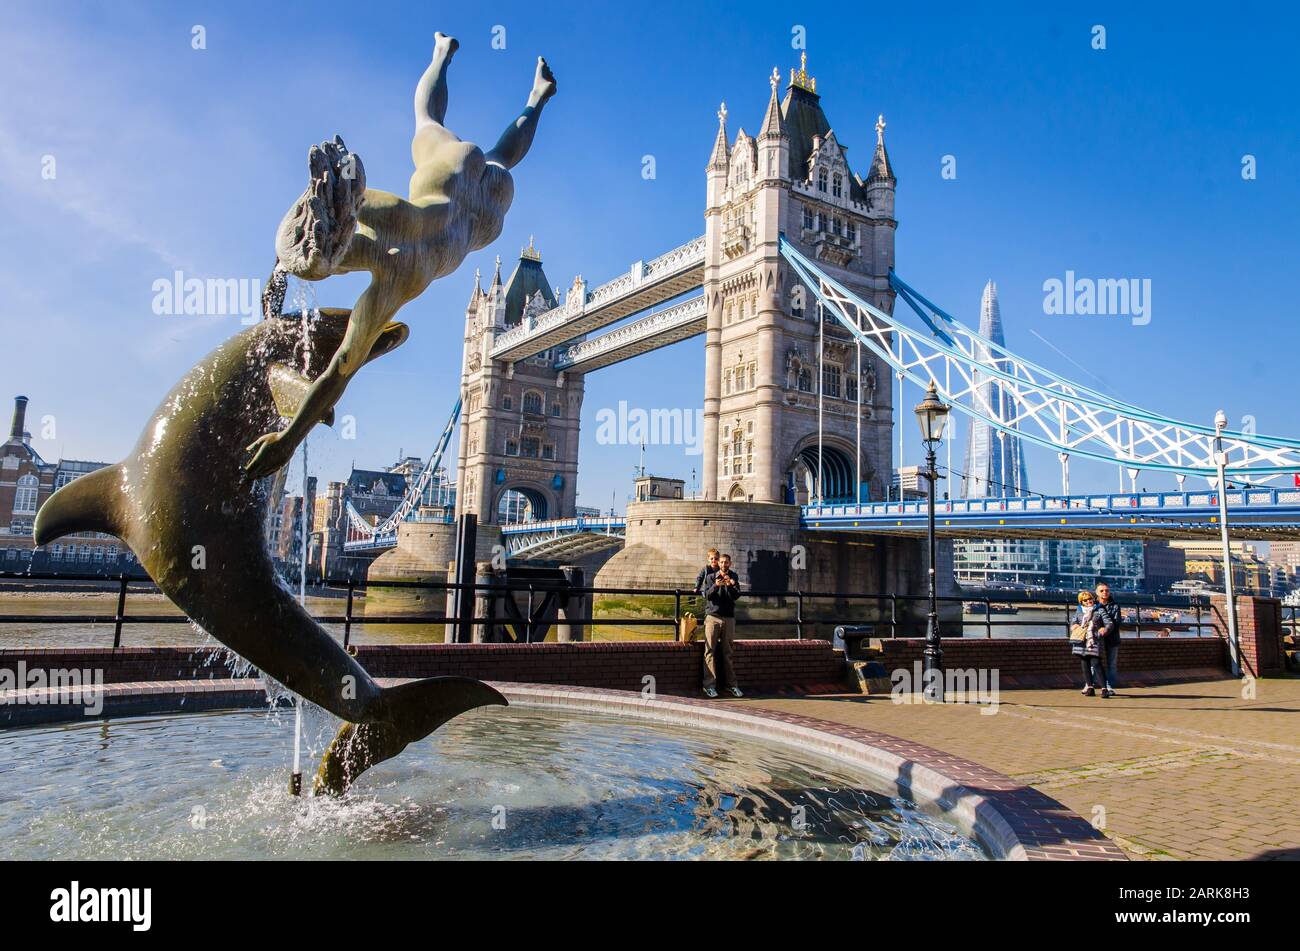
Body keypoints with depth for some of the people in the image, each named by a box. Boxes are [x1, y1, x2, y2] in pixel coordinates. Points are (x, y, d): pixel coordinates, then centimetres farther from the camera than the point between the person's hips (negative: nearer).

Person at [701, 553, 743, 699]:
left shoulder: (733, 577, 10)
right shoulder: (711, 577, 6)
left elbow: (737, 595, -3)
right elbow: (707, 595, -6)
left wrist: (730, 585, -22)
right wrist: (716, 586, -24)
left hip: (729, 618, 1)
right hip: (712, 617, -1)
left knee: (727, 653, 4)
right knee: (710, 651, -7)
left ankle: (731, 684, 8)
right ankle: (709, 685, -7)